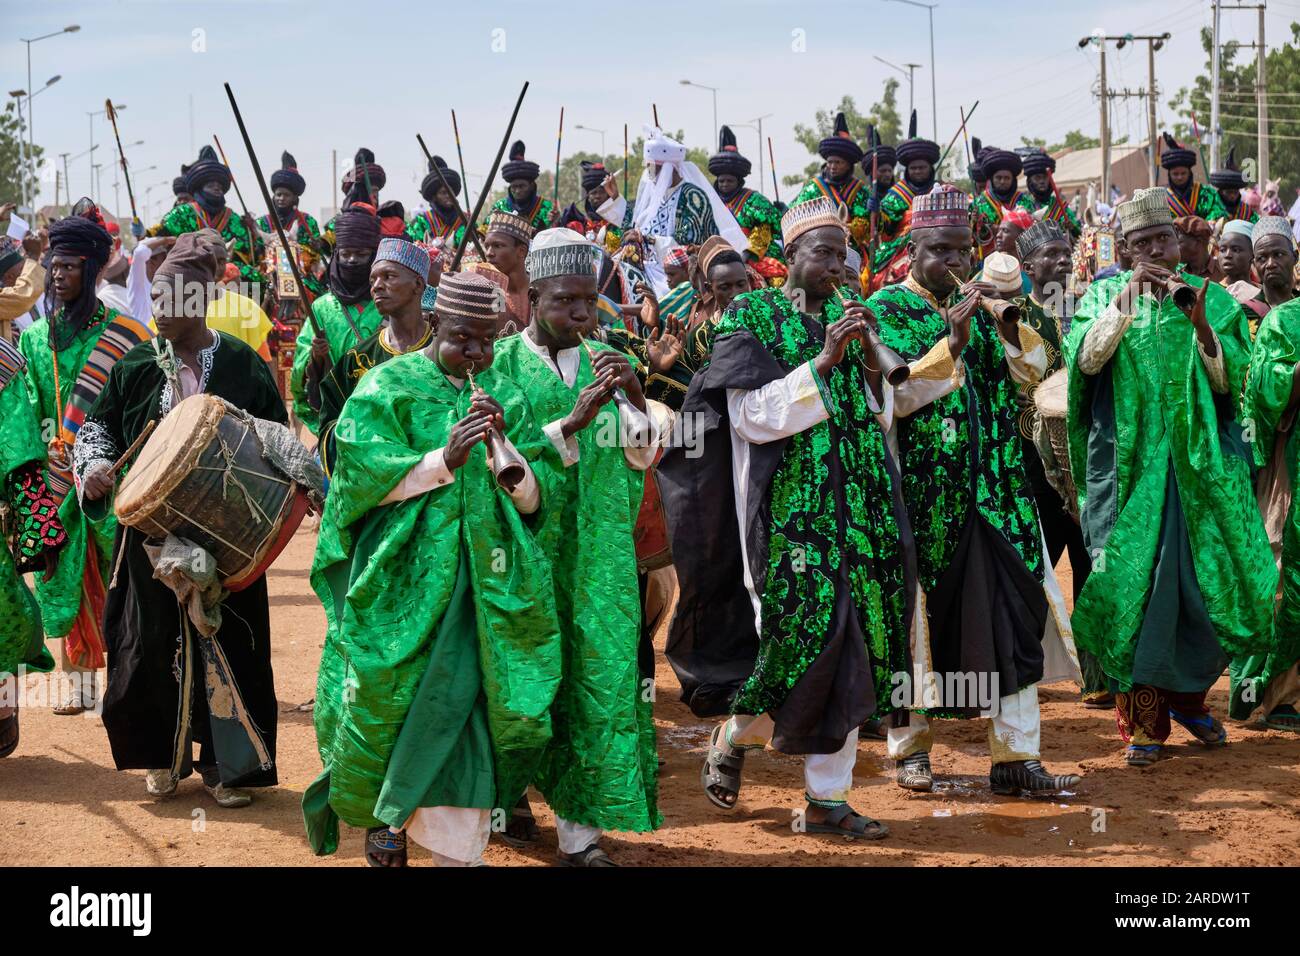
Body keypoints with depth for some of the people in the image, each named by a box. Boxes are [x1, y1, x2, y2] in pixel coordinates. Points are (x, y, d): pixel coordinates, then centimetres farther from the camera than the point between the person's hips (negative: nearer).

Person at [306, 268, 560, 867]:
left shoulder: (505, 397, 10)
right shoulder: (388, 387, 1)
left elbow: (532, 499, 5)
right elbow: (366, 476, -10)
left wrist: (503, 441, -13)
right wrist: (445, 459, -21)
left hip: (482, 583, 2)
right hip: (400, 578, -2)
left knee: (460, 702, -5)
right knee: (392, 699, -1)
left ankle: (456, 850, 3)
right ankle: (384, 818, 23)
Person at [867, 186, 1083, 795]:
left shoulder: (979, 304, 14)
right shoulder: (887, 308, -2)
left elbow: (1029, 374, 8)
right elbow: (895, 396, -14)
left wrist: (1009, 324, -9)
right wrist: (953, 342, -23)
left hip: (994, 488, 5)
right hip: (922, 491, -4)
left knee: (1013, 613, -2)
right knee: (922, 617, 4)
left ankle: (1015, 756, 0)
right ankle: (910, 746, 18)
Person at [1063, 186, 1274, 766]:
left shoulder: (1212, 298, 8)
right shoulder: (1106, 295, 5)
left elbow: (1232, 381, -2)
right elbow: (1086, 358, -13)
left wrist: (1201, 326, -19)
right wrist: (1128, 296, -21)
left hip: (1201, 461, 2)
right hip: (1129, 462, -2)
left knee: (1208, 582, 4)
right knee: (1133, 581, -6)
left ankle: (1187, 694, 26)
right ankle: (1143, 719, 2)